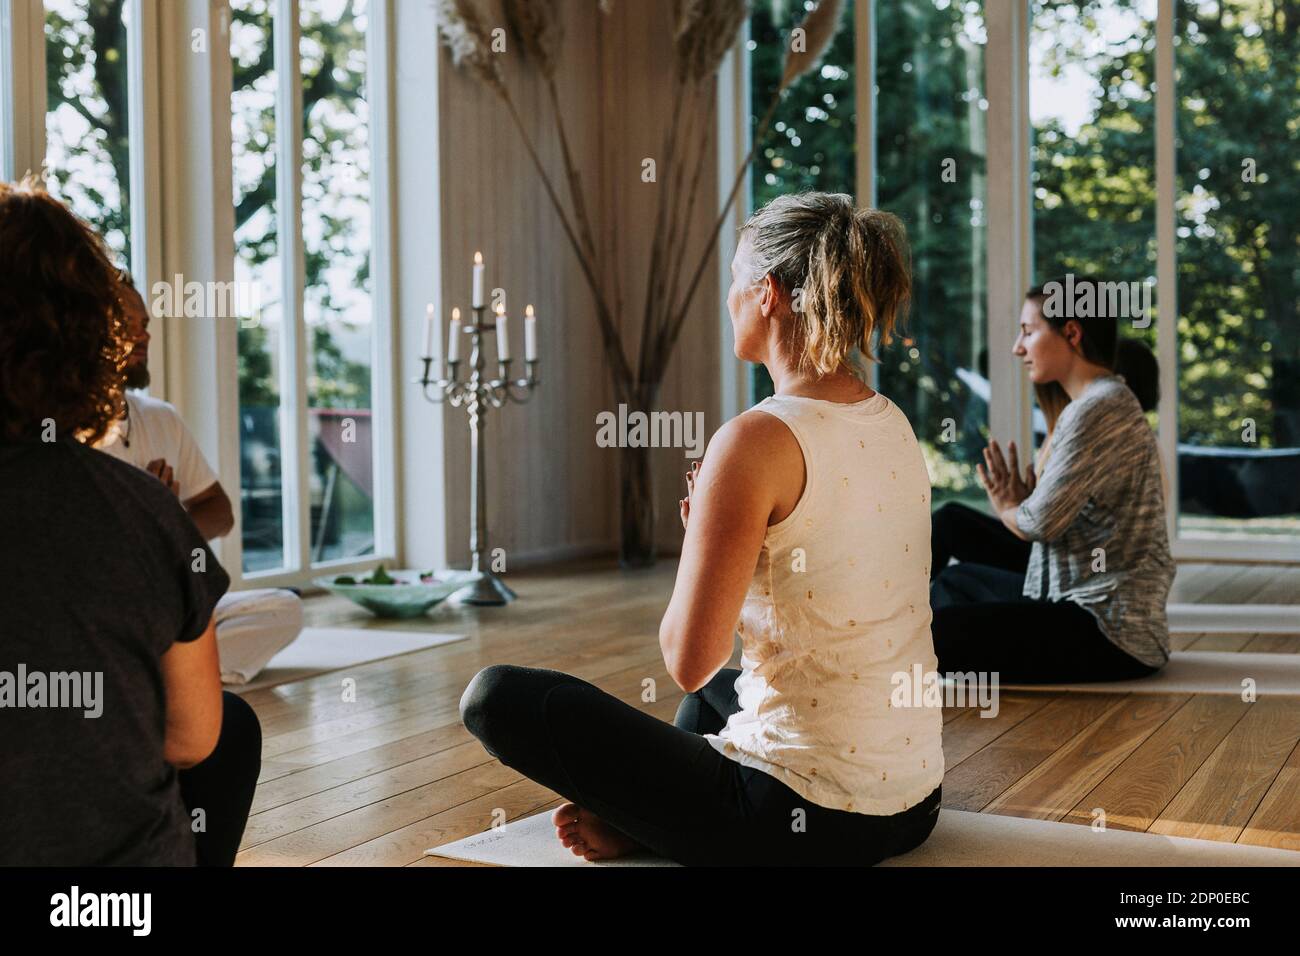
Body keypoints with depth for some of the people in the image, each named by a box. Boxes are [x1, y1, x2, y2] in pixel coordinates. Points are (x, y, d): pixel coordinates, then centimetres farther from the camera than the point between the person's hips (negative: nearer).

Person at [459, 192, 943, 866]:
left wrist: (698, 530, -2)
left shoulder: (757, 440, -20)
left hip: (805, 820, -9)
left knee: (497, 696, -1)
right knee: (720, 685, 41)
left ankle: (640, 821, 13)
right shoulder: (893, 426, 5)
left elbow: (687, 661, -18)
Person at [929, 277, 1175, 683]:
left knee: (940, 630, -23)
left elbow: (1042, 523, -19)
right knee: (956, 580, 25)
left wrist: (1007, 509, 1)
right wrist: (1019, 504, -2)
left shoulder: (1099, 410, -16)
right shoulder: (1099, 402, 17)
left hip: (1112, 634, -11)